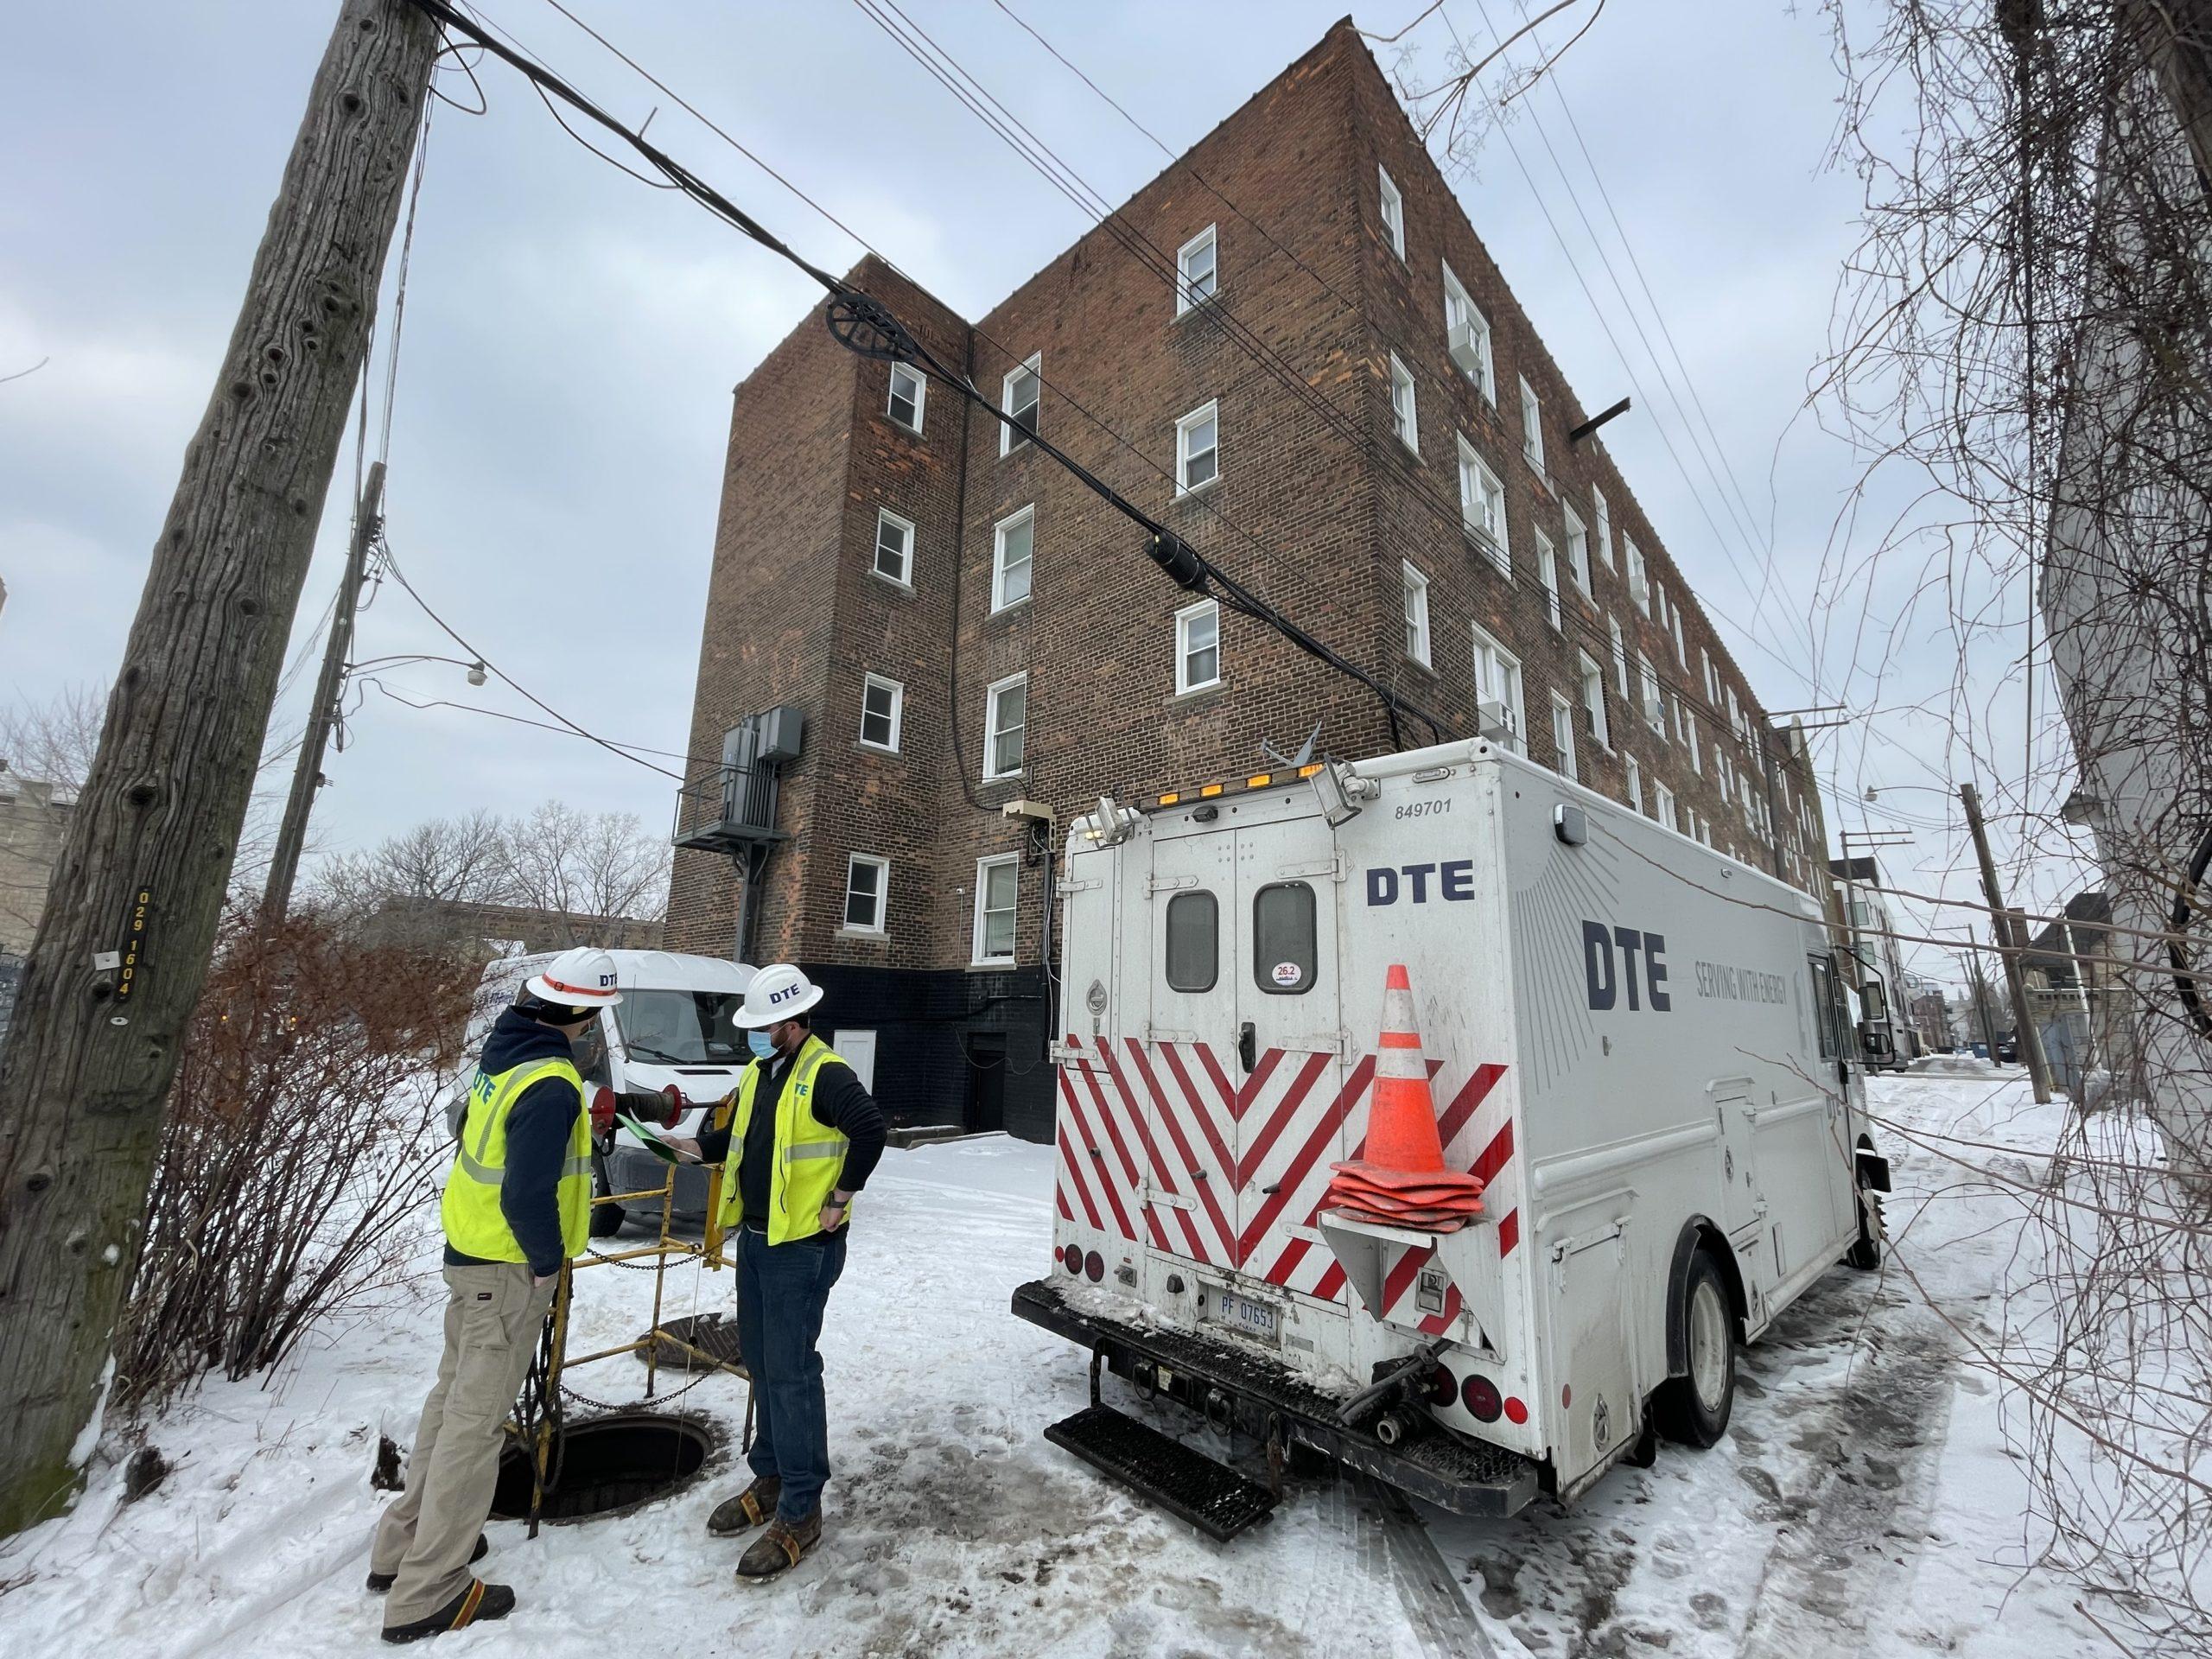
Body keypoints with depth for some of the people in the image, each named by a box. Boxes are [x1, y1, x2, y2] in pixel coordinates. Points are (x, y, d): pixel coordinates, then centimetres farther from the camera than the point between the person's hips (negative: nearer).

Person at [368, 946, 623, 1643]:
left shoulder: (505, 1052, -1)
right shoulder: (551, 1086, -29)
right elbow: (529, 1194, -29)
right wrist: (549, 1259, -13)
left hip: (472, 1249, 9)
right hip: (510, 1270, -9)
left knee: (452, 1398, 23)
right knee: (475, 1421, 4)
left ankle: (405, 1544, 39)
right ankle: (428, 1593, 17)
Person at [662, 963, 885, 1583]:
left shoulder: (825, 1075, -21)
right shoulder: (759, 1072, 8)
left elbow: (870, 1131, -30)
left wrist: (842, 1195, -21)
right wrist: (699, 1147, 4)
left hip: (803, 1246, -9)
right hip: (755, 1237, 9)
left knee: (791, 1370, -1)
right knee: (760, 1361, 20)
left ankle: (800, 1511, 14)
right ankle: (770, 1478, 38)